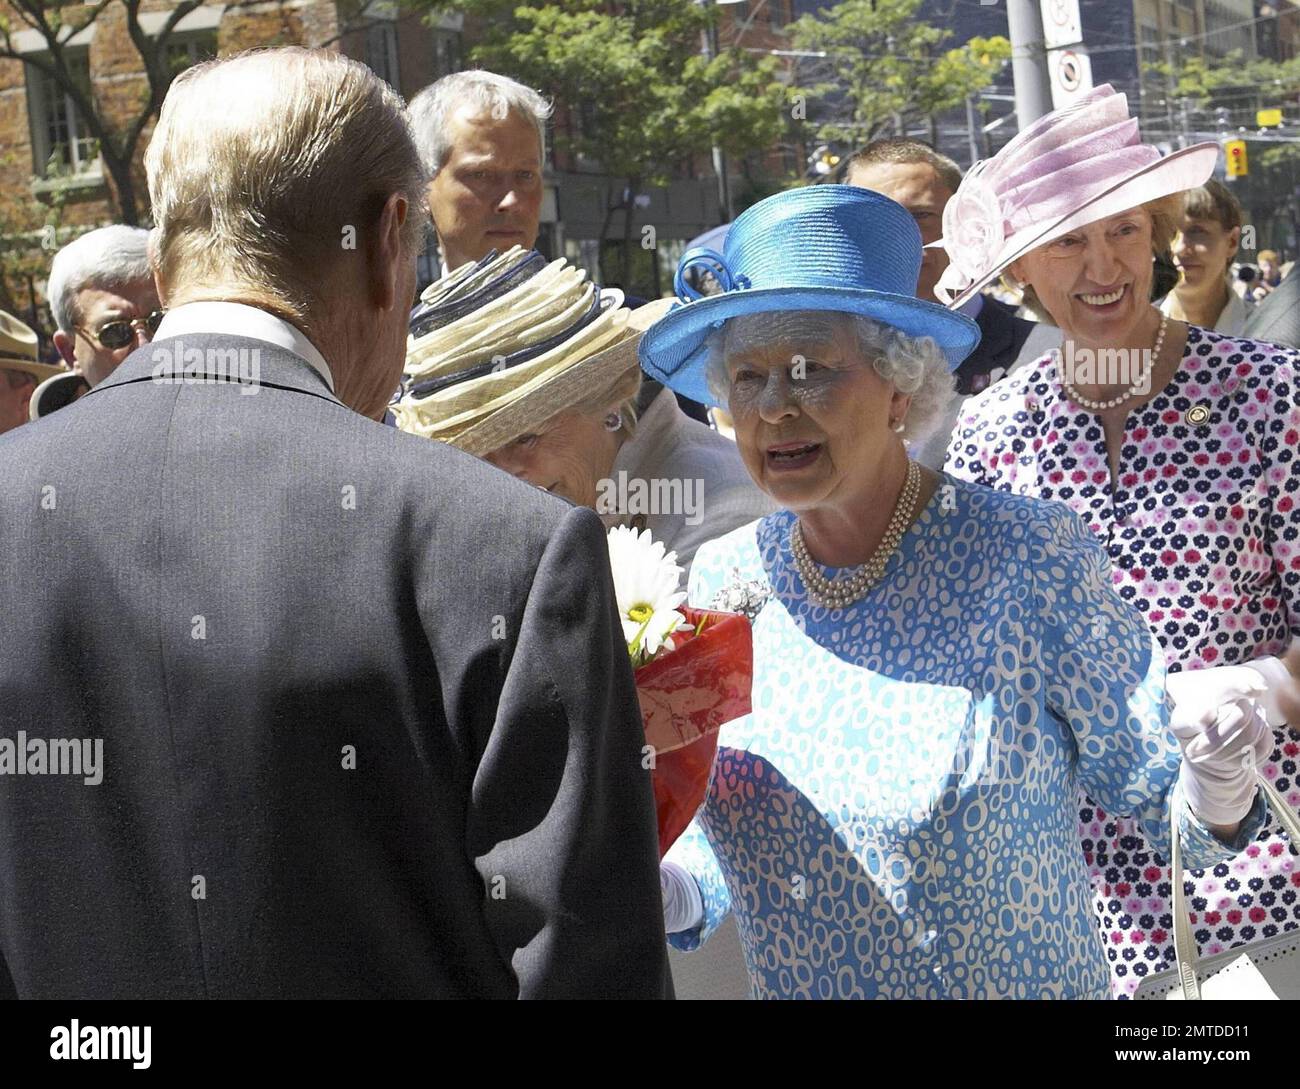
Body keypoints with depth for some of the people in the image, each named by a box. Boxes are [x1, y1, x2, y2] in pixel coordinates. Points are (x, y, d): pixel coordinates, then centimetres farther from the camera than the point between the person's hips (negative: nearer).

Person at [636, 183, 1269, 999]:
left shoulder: (1029, 560, -15)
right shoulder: (720, 587, -5)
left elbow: (1161, 793, -10)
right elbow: (713, 850, 6)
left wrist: (1216, 789, -30)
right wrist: (665, 891, -13)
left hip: (1030, 980, -3)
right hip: (798, 988, 4)